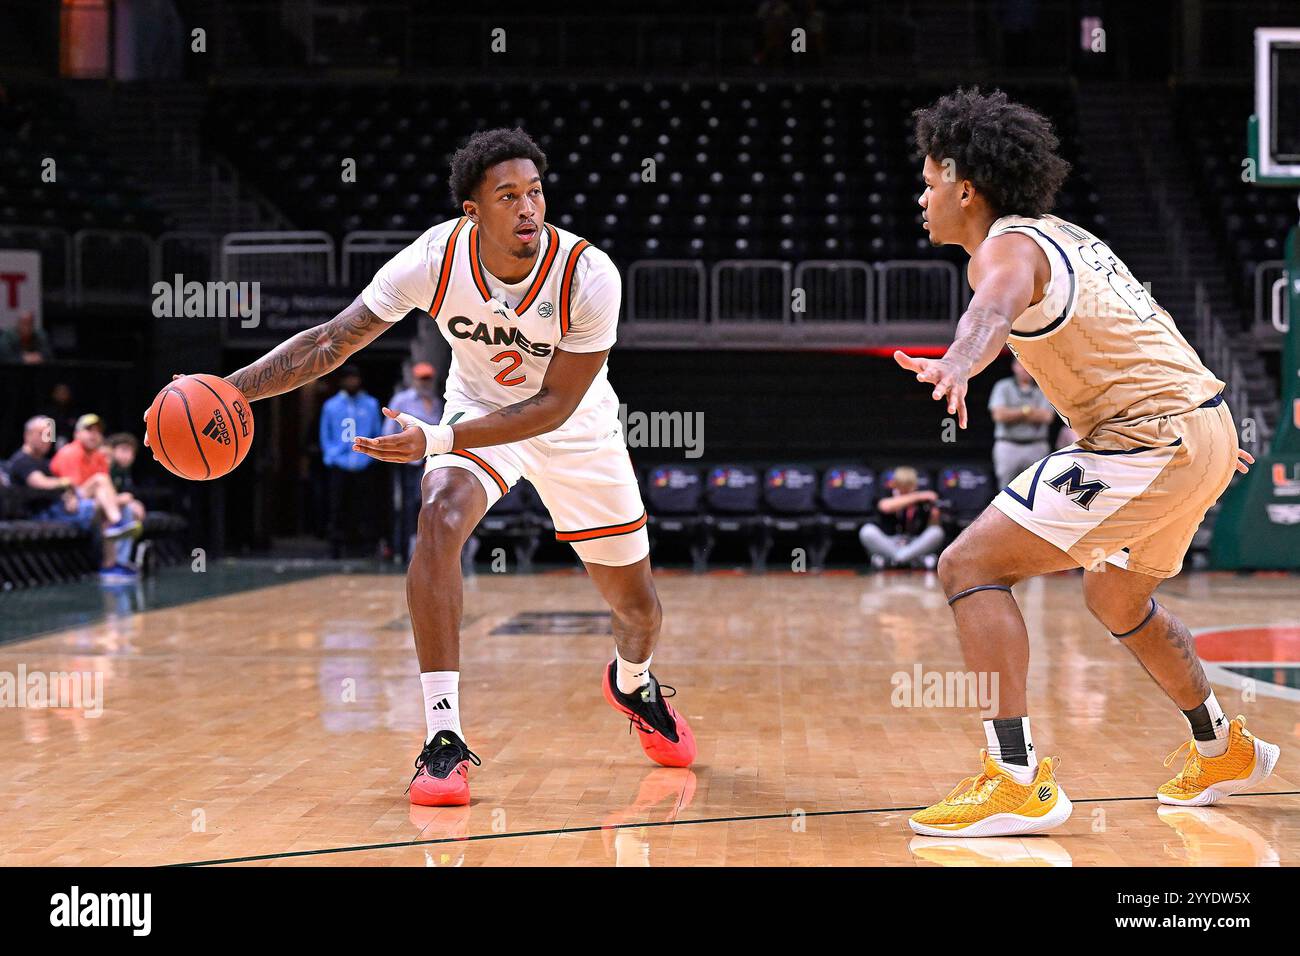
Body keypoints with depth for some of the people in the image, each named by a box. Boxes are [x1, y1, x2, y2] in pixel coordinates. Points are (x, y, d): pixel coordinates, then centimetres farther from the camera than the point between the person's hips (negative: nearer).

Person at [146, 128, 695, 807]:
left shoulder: (589, 275, -33)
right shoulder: (436, 258, -28)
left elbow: (555, 405, -31)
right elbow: (331, 341, -21)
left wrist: (435, 439, -41)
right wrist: (228, 389, -34)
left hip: (574, 426, 0)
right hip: (479, 407, 0)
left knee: (636, 605, 6)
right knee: (439, 519, -31)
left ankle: (632, 683, 46)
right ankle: (443, 737, -26)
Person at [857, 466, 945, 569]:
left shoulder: (922, 502, -1)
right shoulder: (889, 496, -6)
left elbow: (932, 527, -3)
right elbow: (885, 507, -30)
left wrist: (935, 515, -26)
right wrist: (916, 497, -32)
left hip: (915, 546, 1)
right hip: (888, 545, -1)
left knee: (937, 532, -25)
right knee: (867, 531, -28)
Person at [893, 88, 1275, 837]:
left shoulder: (1008, 244, -9)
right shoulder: (1063, 236, 20)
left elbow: (997, 305, -35)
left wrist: (957, 366, -57)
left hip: (1152, 438, -10)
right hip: (1205, 424, 10)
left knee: (971, 566, -12)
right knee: (1116, 598, 31)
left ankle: (1018, 782, -18)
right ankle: (1224, 750, 46)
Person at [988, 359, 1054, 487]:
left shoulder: (1043, 389, 8)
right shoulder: (1002, 387, 6)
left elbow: (1047, 416, -7)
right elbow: (999, 414, -8)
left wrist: (1013, 414, -7)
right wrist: (1026, 410, -7)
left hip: (1036, 447, 1)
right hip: (1008, 446, -1)